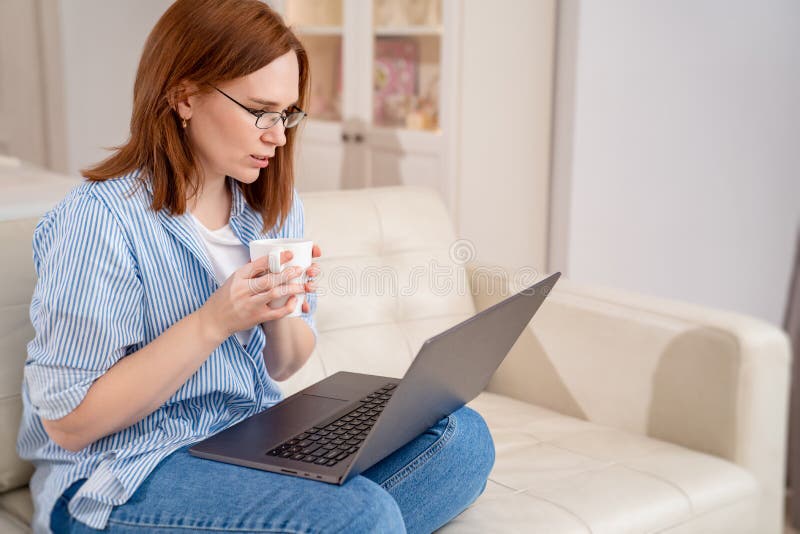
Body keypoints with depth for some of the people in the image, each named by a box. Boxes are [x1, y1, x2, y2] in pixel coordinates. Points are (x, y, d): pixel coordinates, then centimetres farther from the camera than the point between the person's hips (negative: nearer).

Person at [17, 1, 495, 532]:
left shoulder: (277, 207, 6)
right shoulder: (98, 219, -16)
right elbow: (67, 423, -16)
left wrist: (278, 317, -10)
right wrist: (213, 322, -23)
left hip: (257, 442, 8)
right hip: (124, 478, -7)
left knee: (463, 436, -10)